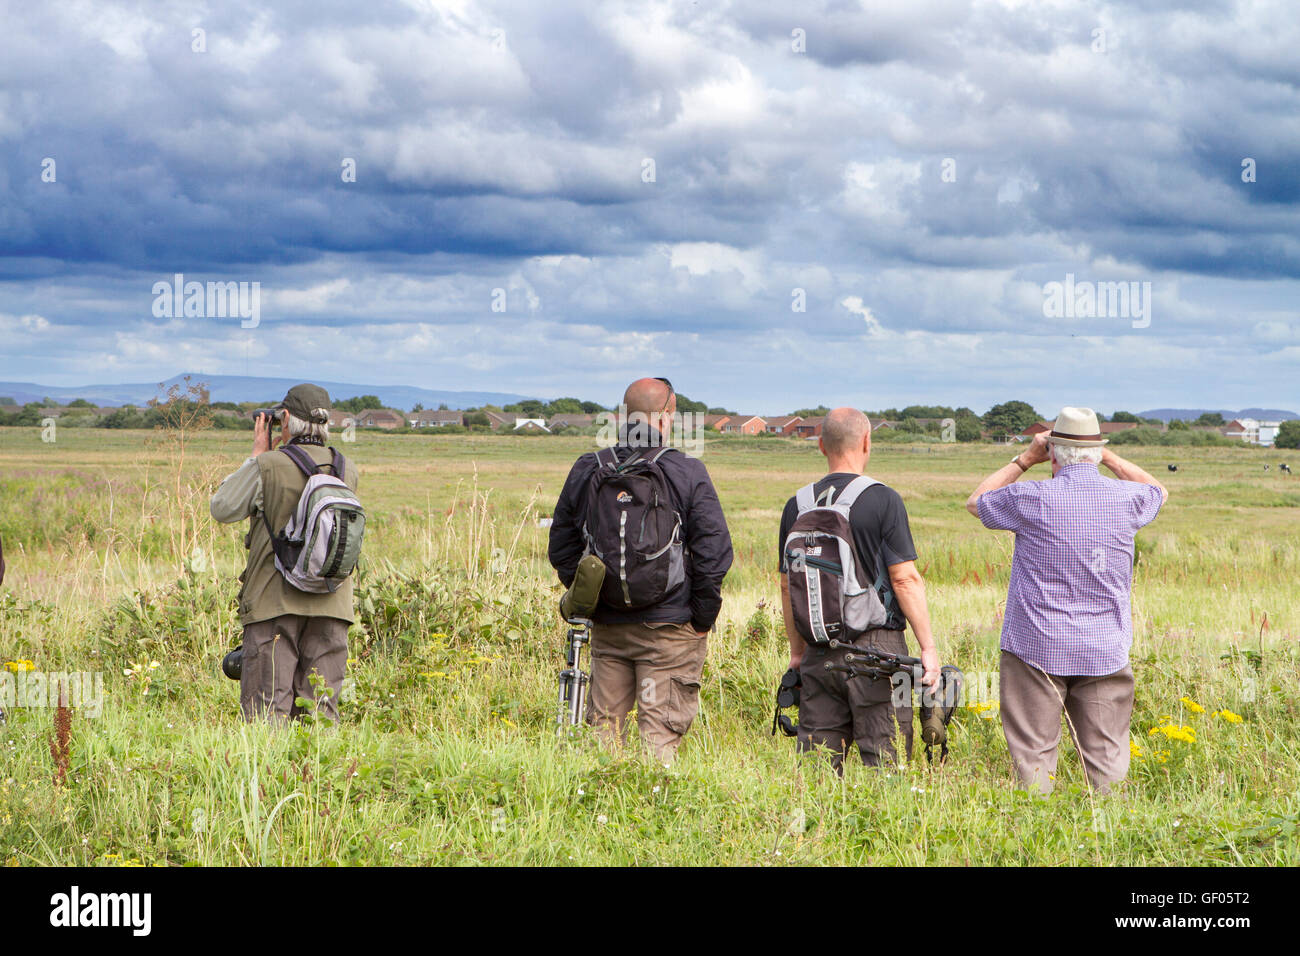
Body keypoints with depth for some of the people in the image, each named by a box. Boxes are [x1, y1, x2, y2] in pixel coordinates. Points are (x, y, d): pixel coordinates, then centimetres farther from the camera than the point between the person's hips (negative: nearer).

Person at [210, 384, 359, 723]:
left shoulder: (267, 467, -10)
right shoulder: (347, 470, 4)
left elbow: (221, 509, 3)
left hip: (275, 603, -4)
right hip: (331, 604, 4)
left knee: (266, 710, -1)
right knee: (321, 712, 7)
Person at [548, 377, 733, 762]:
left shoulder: (586, 471, 4)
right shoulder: (687, 473, -8)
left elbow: (561, 549, 11)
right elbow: (714, 550, -9)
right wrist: (702, 619, 0)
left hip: (606, 628, 4)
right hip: (669, 629, -4)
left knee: (603, 729, 11)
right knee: (659, 735, -1)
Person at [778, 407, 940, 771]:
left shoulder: (798, 505, 6)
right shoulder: (882, 500, -8)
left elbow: (787, 585, 12)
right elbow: (905, 578, -11)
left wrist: (797, 651, 22)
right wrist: (928, 647, -6)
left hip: (819, 652, 4)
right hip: (876, 644, -4)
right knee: (885, 764, 0)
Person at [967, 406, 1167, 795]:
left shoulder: (1033, 499, -10)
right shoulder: (1125, 499, -2)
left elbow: (976, 502, 11)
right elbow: (1158, 491, 25)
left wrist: (1025, 458, 13)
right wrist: (1108, 455, 22)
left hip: (1037, 647, -2)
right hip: (1105, 650, 3)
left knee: (1034, 755, 2)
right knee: (1106, 759, 5)